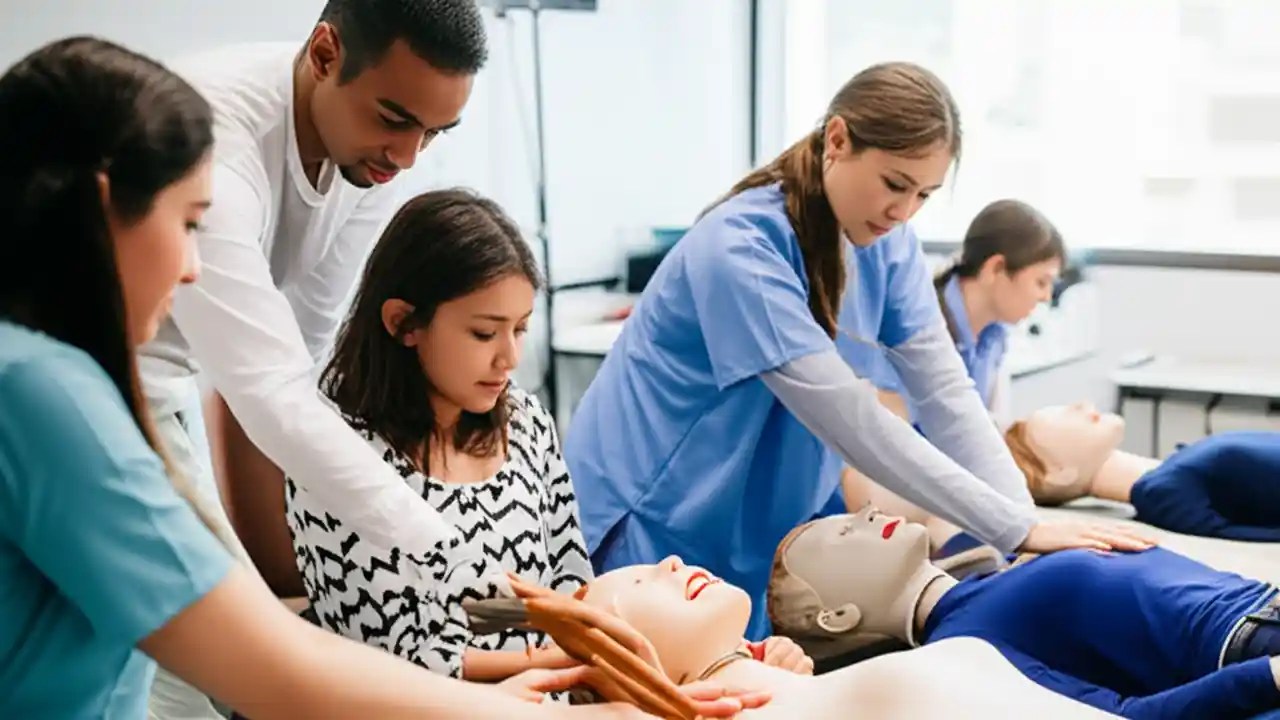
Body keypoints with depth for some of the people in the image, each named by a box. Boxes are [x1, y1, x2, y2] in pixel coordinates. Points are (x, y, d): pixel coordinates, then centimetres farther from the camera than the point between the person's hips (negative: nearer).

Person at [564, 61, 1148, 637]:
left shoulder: (885, 241, -3)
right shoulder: (740, 249, -27)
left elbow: (945, 389, -9)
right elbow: (853, 421, -32)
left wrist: (1027, 516, -23)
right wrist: (1017, 529, -31)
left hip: (767, 525, 7)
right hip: (656, 527, -6)